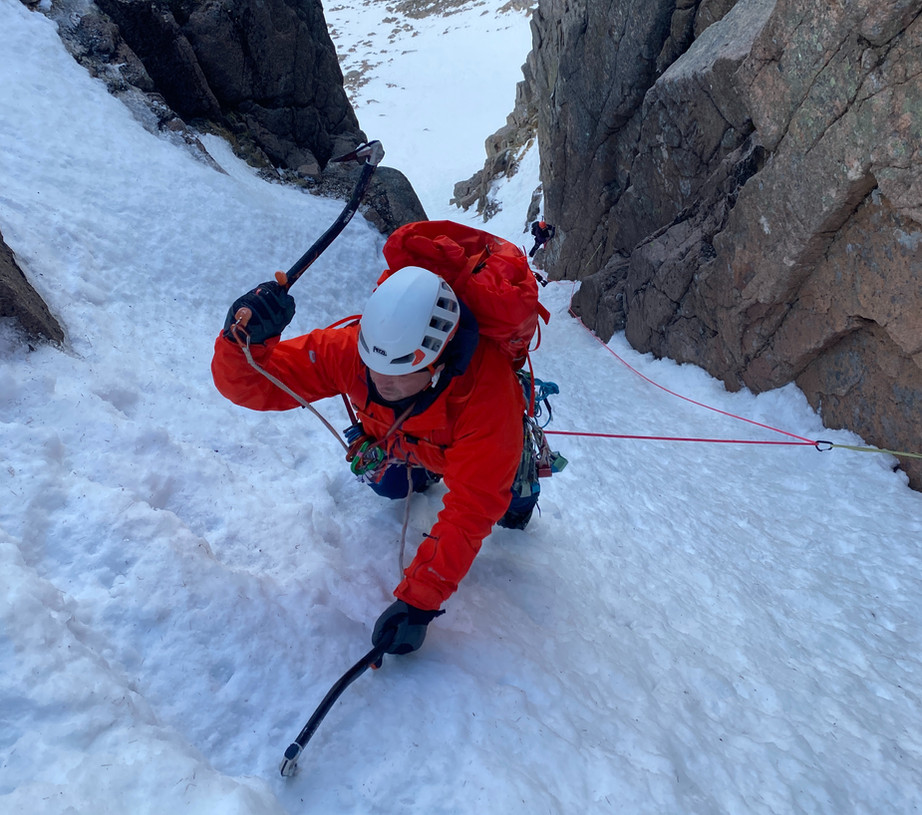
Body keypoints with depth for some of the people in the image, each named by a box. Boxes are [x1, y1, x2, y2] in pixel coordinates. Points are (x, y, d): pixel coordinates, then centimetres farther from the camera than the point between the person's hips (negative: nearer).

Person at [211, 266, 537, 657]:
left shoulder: (486, 392, -48)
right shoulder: (349, 348, -40)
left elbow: (470, 510, -44)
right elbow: (251, 385, -36)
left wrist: (418, 601, -46)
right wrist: (243, 340, -60)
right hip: (404, 436, 2)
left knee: (508, 497, -11)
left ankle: (517, 492, 25)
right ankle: (422, 472, 31)